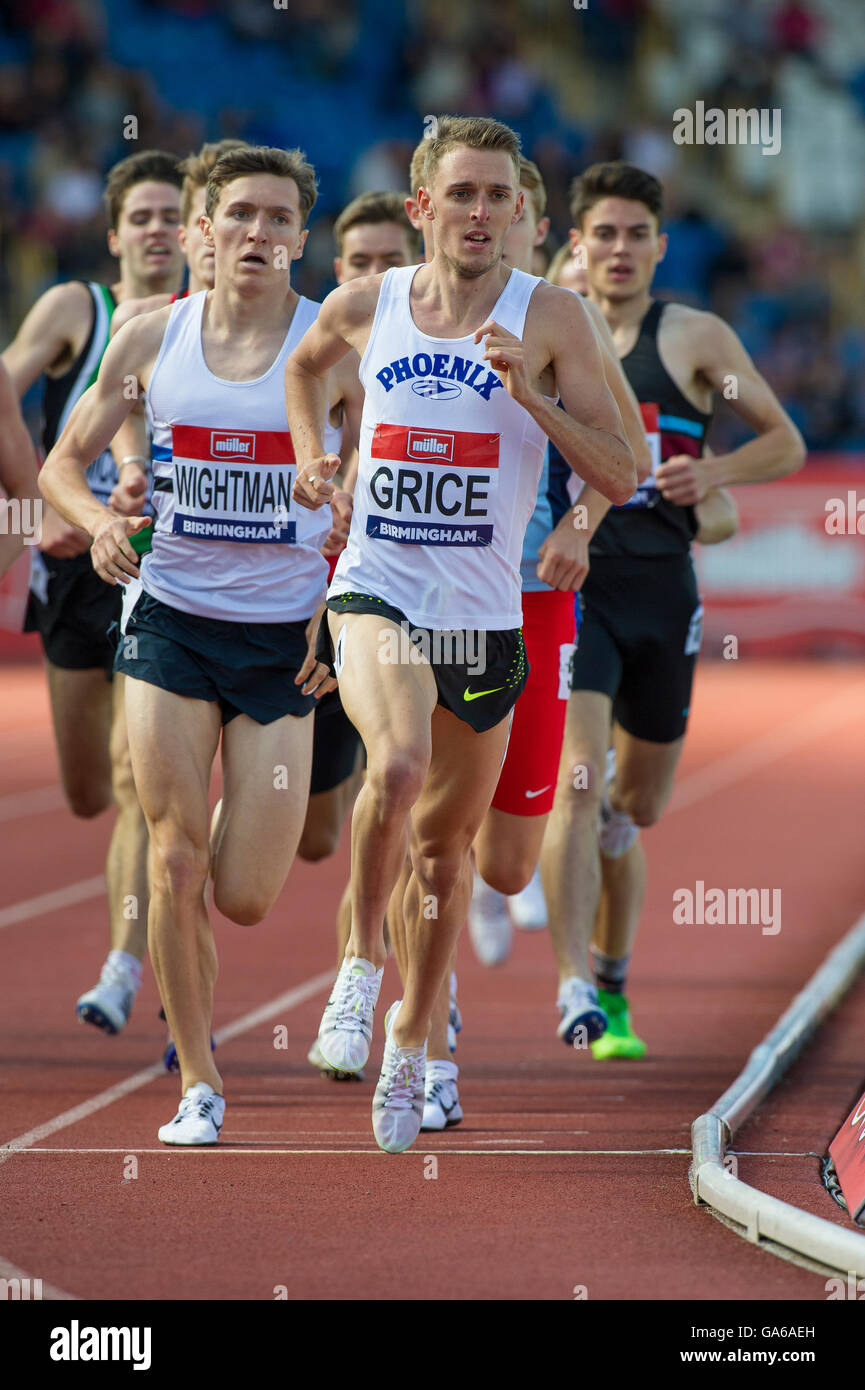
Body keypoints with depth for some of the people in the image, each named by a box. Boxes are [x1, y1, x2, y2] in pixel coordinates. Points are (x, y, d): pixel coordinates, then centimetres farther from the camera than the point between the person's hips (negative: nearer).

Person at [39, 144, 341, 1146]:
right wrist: (98, 522, -12)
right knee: (175, 864, -7)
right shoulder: (150, 339, 1)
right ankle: (196, 1083, 9)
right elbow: (62, 463, 10)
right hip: (171, 618, 1)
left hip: (287, 637, -1)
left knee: (245, 898, -4)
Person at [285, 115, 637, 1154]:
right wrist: (310, 455, 9)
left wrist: (530, 394, -21)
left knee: (445, 848, 14)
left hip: (483, 618, 1)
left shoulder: (548, 318, -6)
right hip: (376, 596, -1)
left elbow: (620, 478, -8)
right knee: (396, 768, -31)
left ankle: (410, 1040, 36)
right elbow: (305, 364, 25)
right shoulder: (365, 306, 1)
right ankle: (359, 962, -10)